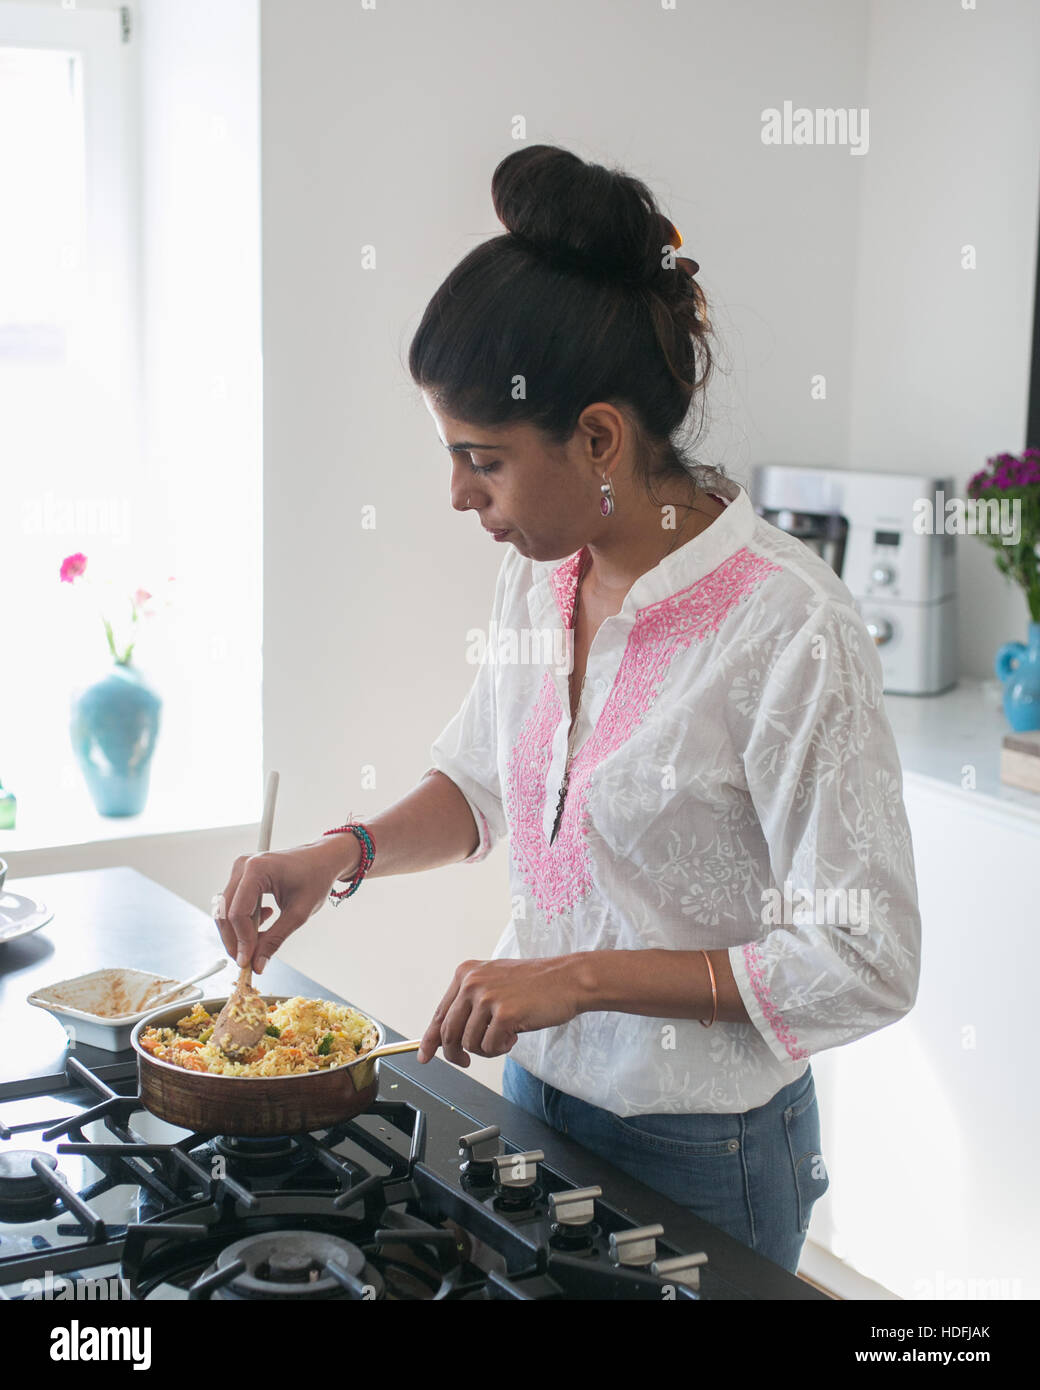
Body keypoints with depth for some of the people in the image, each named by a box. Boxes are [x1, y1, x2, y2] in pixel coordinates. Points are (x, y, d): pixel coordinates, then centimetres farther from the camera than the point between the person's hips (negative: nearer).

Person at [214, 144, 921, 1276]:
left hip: (699, 1150, -6)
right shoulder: (540, 572, -3)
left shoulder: (789, 631, -25)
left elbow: (863, 963, -23)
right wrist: (342, 854, -4)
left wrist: (581, 977, -24)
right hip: (537, 1089, 7)